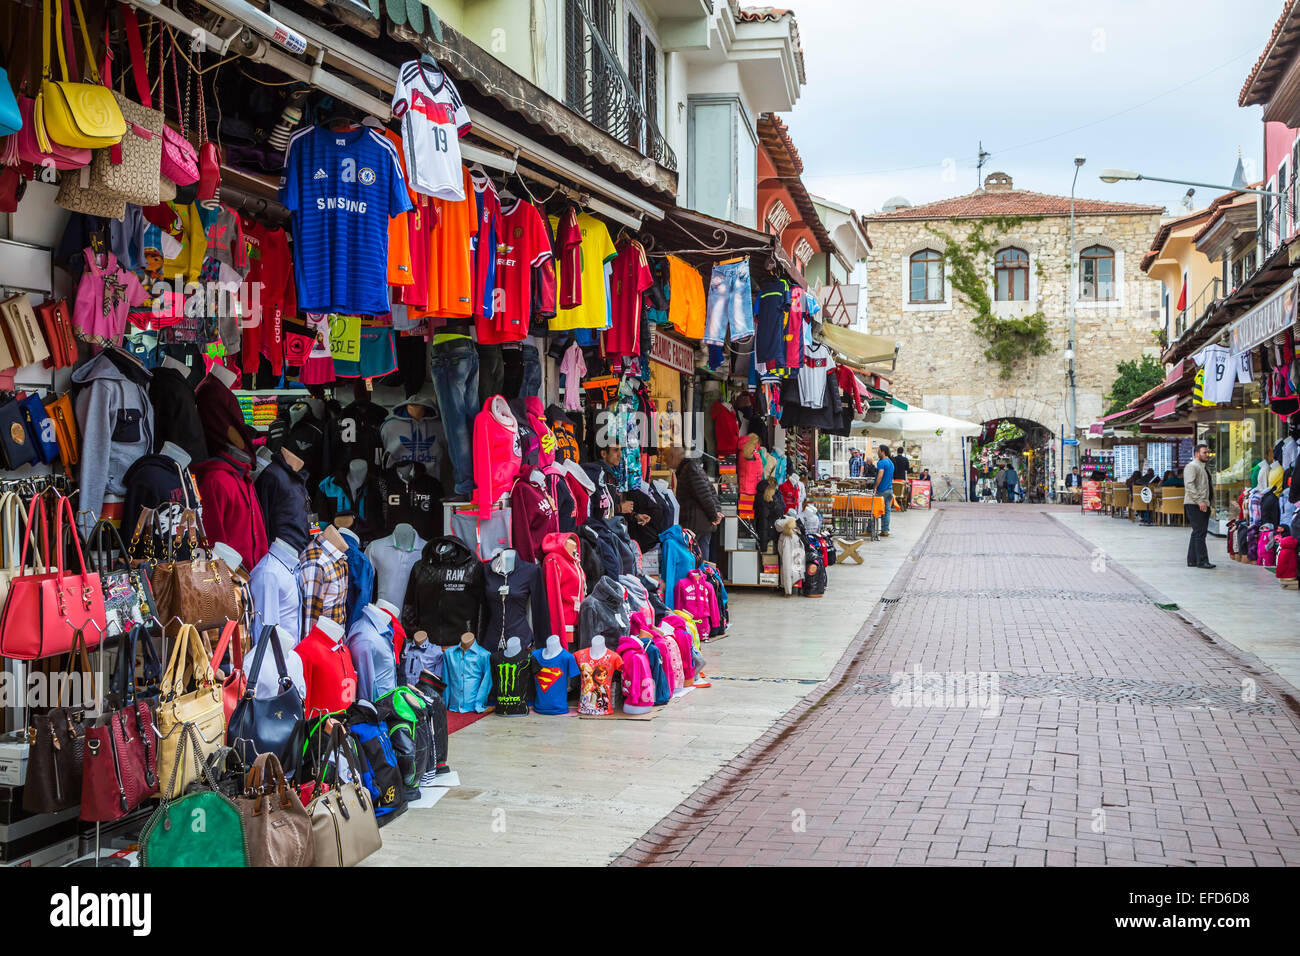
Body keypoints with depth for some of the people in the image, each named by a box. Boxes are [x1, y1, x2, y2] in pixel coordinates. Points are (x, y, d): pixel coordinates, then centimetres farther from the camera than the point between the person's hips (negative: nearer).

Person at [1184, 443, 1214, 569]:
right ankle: (1202, 561, -12)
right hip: (1194, 505, -10)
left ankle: (1192, 560, 14)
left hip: (1204, 505, 10)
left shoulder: (1205, 468, 23)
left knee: (1198, 533, 10)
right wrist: (1199, 501, -25)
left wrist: (1207, 502, 20)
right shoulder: (1191, 466, -8)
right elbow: (1189, 485, -18)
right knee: (1199, 533, -11)